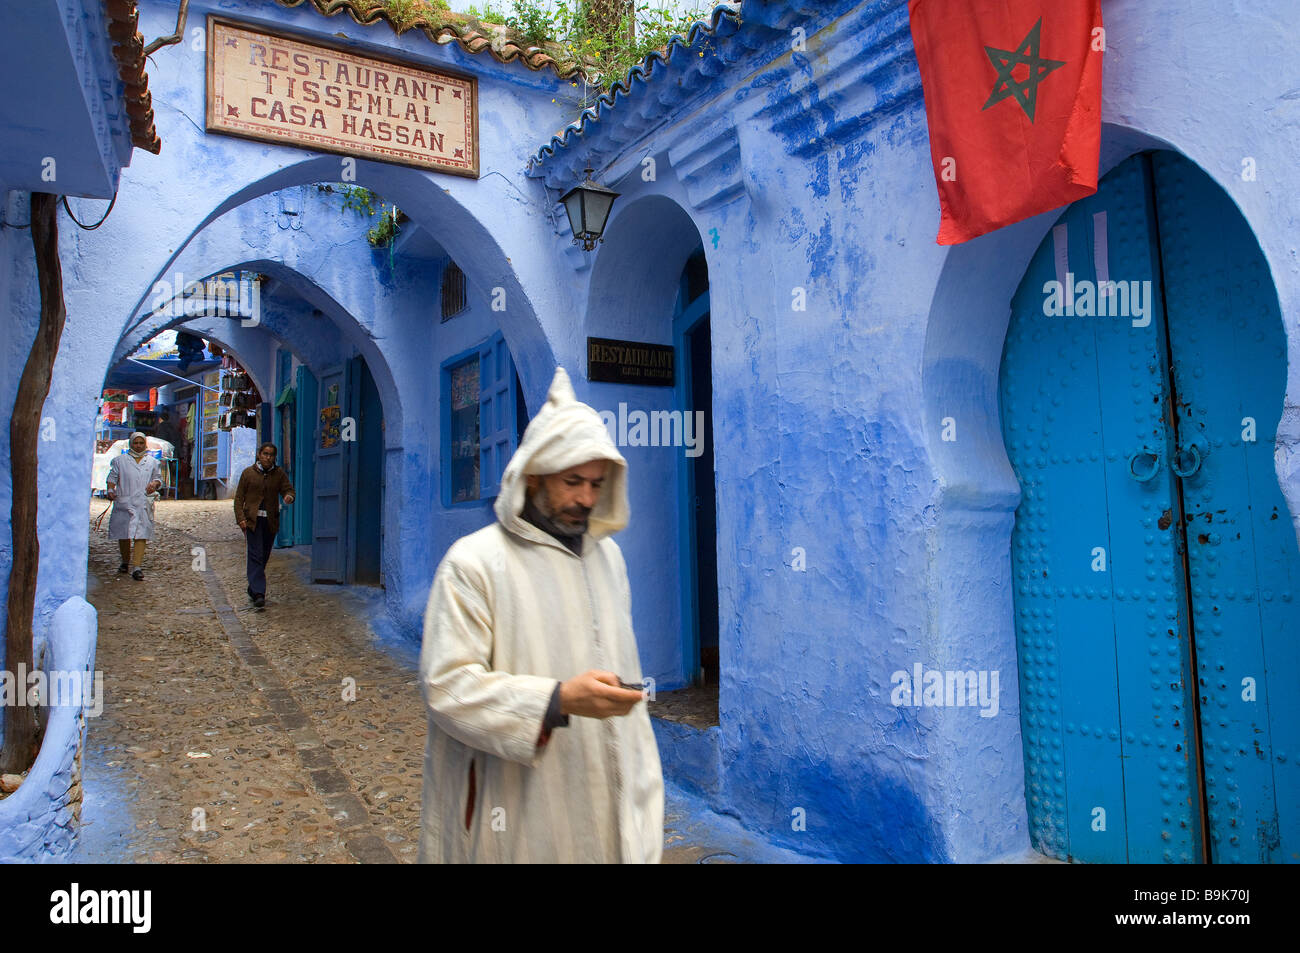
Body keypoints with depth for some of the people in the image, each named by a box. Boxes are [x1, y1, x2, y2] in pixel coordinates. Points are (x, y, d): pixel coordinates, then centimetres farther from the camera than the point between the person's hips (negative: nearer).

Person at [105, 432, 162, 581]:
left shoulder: (152, 462, 15)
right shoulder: (120, 460, 12)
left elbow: (158, 478, 17)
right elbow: (112, 477, 9)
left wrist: (154, 484, -6)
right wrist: (110, 490, -9)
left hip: (144, 504, -1)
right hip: (124, 502, 1)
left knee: (141, 534, -12)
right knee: (123, 533, 6)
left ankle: (137, 567, -16)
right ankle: (125, 562, 27)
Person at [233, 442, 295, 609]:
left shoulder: (279, 474, 8)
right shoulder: (248, 473, 3)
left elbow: (288, 489, 2)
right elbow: (239, 497, 5)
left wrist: (289, 496, -23)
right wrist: (241, 518, -7)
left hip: (271, 521, 3)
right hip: (252, 520, -3)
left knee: (264, 556, 10)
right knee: (256, 555, -12)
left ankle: (253, 589, 29)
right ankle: (258, 594, -18)